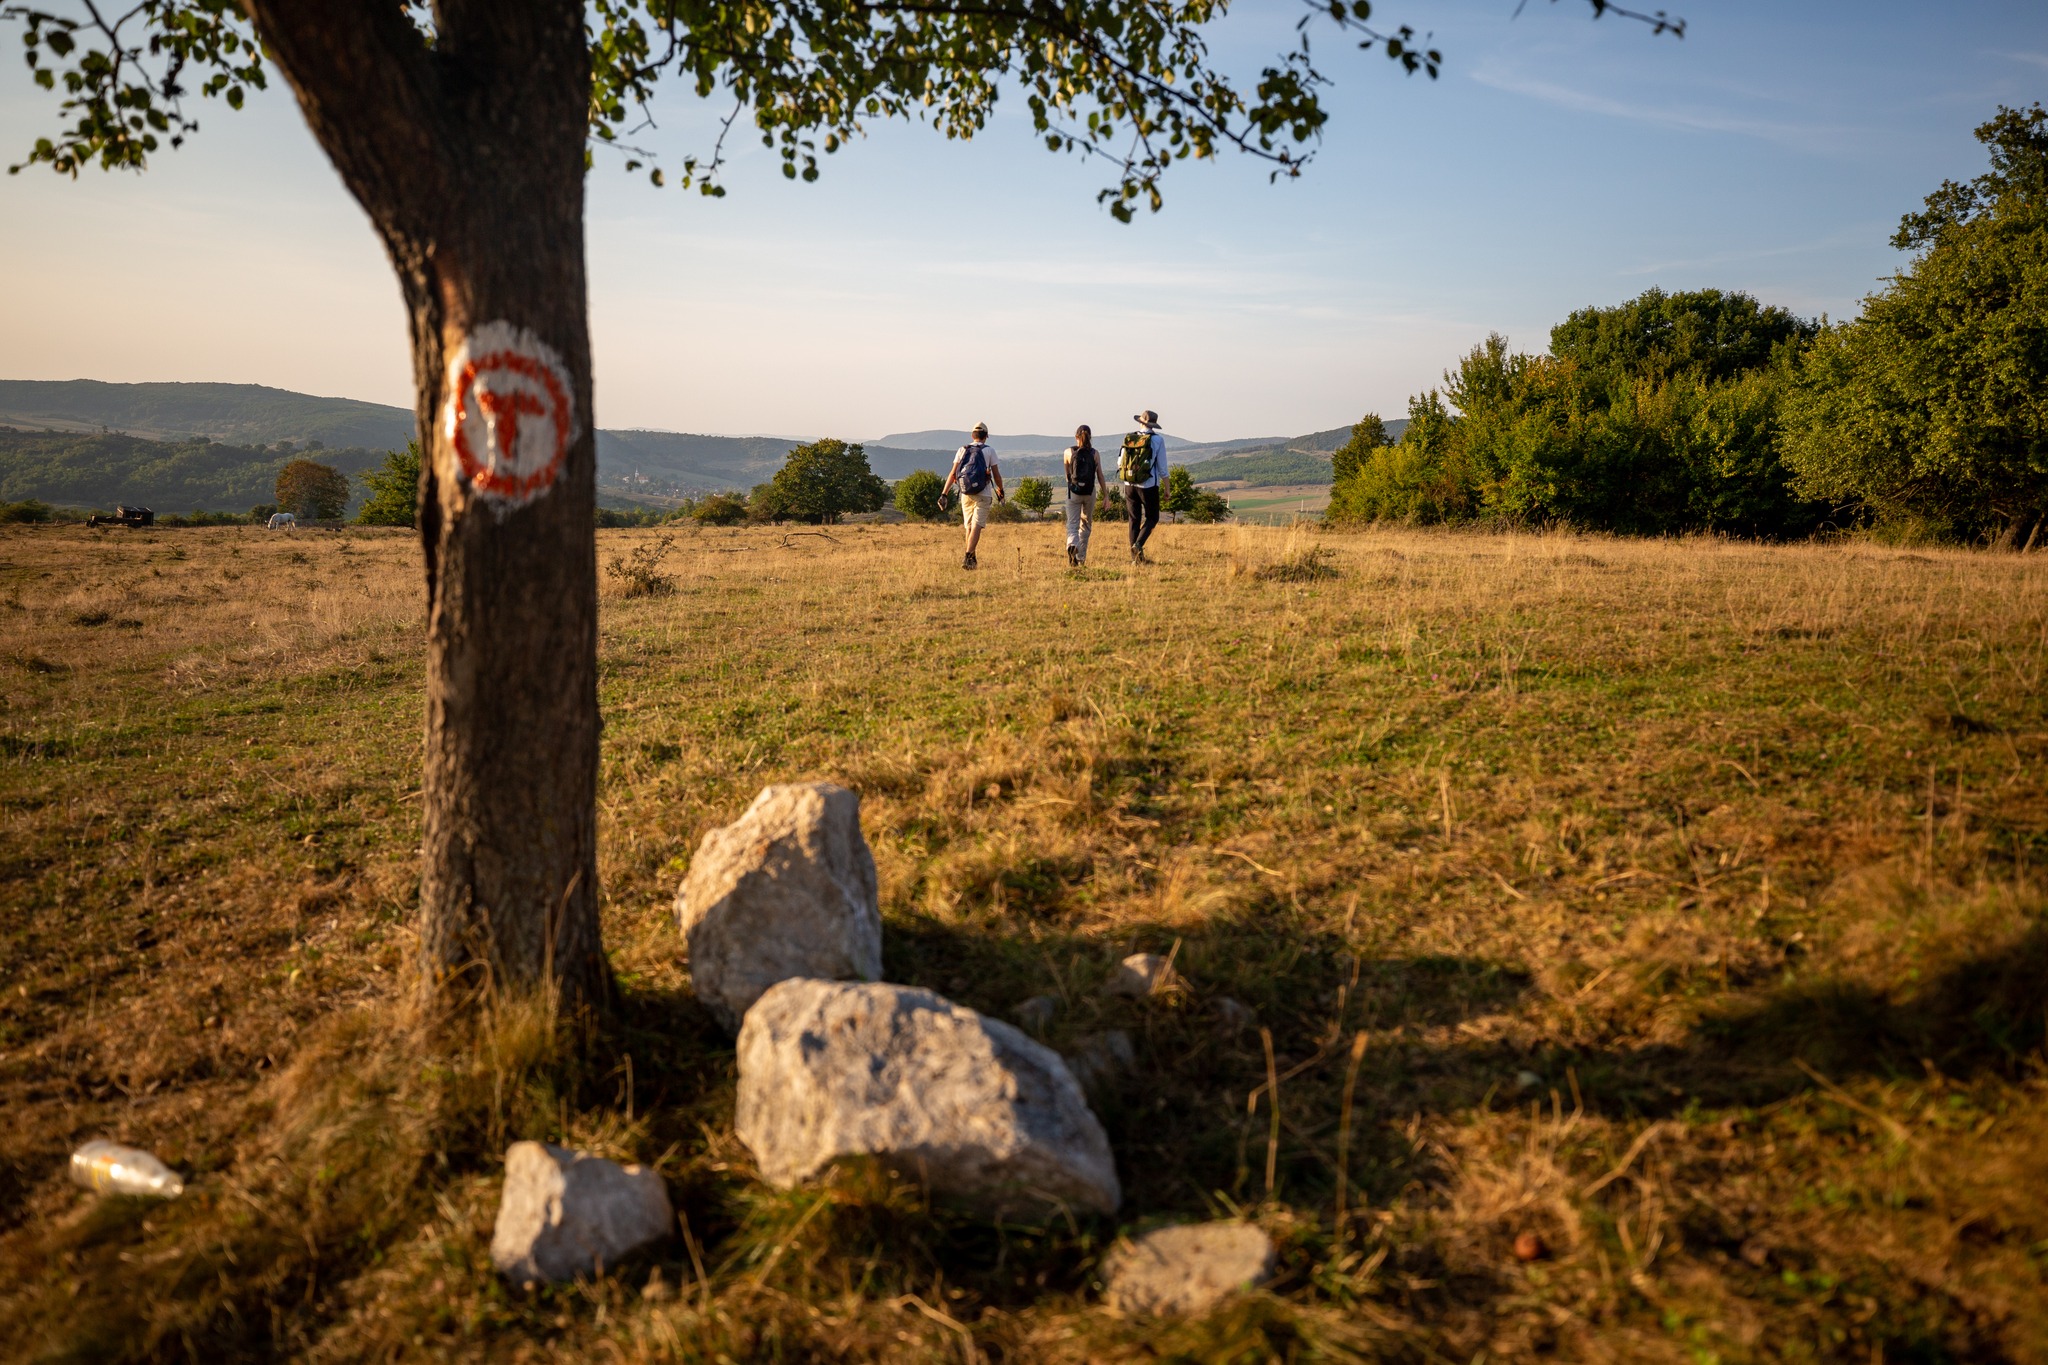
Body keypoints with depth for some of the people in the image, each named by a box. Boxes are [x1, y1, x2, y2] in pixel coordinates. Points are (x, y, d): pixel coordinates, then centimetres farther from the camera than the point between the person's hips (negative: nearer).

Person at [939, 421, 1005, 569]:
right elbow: (996, 475, 2)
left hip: (966, 495, 3)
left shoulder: (962, 450, 7)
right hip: (982, 495, -3)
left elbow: (952, 474, 0)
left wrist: (944, 493, 0)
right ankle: (967, 557, -24)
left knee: (969, 527, 15)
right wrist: (1000, 490, 20)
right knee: (976, 527, -9)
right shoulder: (989, 451, 0)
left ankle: (972, 559, 22)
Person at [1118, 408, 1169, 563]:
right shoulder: (1157, 440, -6)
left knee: (1134, 519, 12)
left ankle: (1135, 557, 10)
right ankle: (1138, 544, -12)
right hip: (1148, 486, -3)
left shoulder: (1128, 439, 3)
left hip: (1129, 485, 3)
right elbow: (1162, 468, -6)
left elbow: (1120, 463, 8)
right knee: (1152, 518, 12)